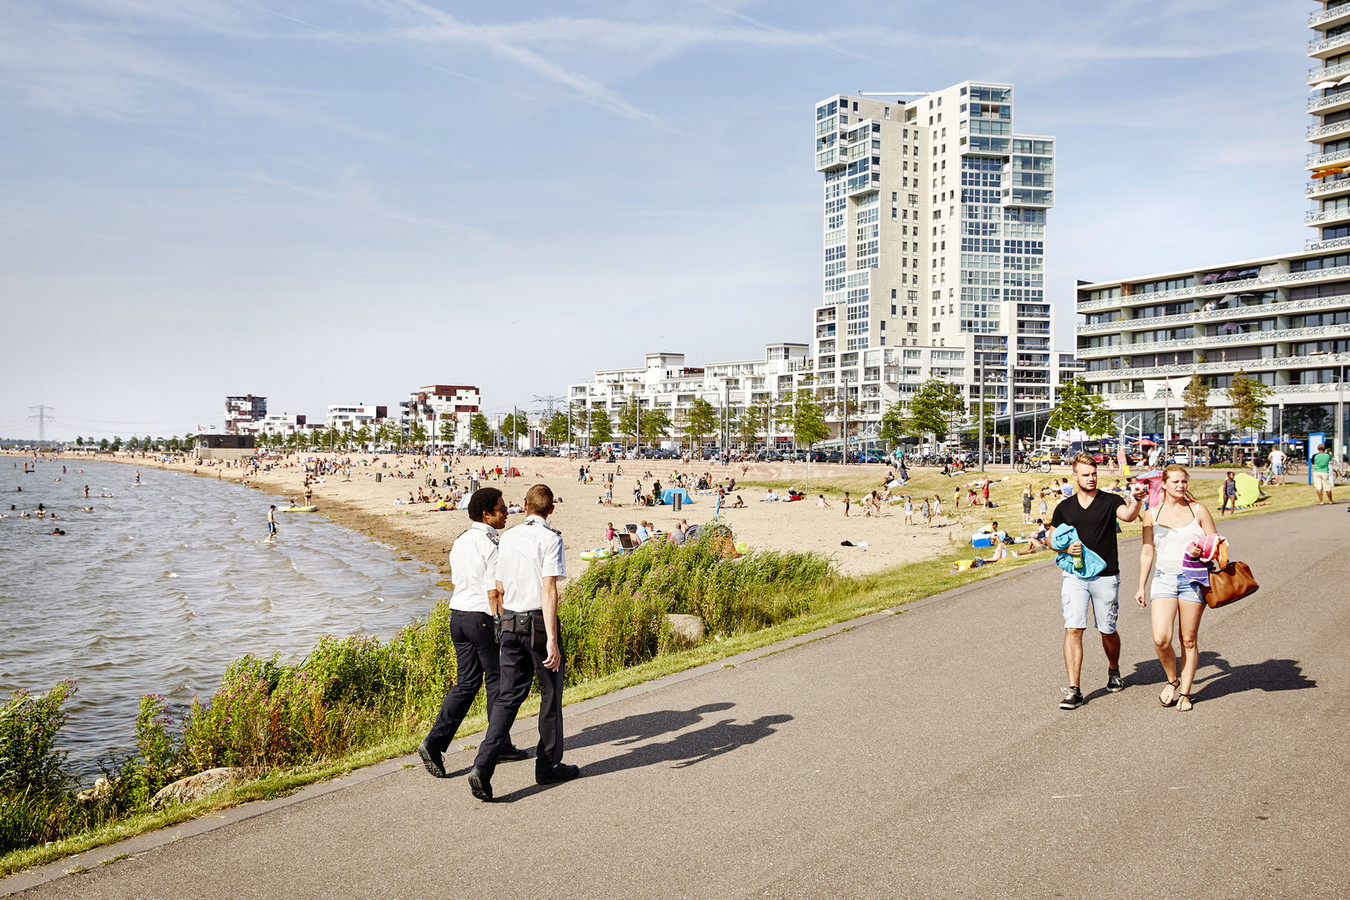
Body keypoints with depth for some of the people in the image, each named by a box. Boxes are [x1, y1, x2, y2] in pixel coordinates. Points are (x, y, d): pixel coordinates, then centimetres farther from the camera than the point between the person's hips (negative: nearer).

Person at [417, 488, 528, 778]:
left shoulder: (459, 542, 11)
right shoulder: (491, 546, -16)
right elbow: (494, 594, -19)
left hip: (457, 614, 8)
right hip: (483, 618, -8)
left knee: (466, 682, 11)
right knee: (496, 680, 8)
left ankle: (435, 741, 0)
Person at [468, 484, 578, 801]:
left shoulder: (507, 538, 9)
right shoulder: (550, 538, -10)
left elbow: (500, 588, 15)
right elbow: (549, 589, -18)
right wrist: (552, 639, -20)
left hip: (510, 623, 5)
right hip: (539, 622, -5)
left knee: (508, 697, 6)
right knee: (550, 694, 11)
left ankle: (483, 766, -8)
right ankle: (549, 766, 22)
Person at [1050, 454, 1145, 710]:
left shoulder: (1110, 501, 0)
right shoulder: (1064, 507, 9)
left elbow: (1128, 516, -22)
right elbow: (1052, 539, 15)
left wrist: (1136, 501, -44)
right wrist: (1066, 548, -6)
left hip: (1106, 576, -1)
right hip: (1074, 575, 1)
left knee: (1108, 631, 10)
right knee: (1073, 629, -10)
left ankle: (1114, 671, 41)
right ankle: (1074, 690, -7)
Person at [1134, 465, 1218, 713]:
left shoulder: (1198, 511, 4)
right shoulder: (1152, 514, 6)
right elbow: (1147, 552, 13)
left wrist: (1202, 551, -15)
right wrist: (1141, 586, 11)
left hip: (1192, 579, 0)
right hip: (1163, 579, 0)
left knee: (1189, 640, 4)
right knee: (1160, 638, -14)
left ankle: (1185, 692, 19)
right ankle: (1172, 679, 13)